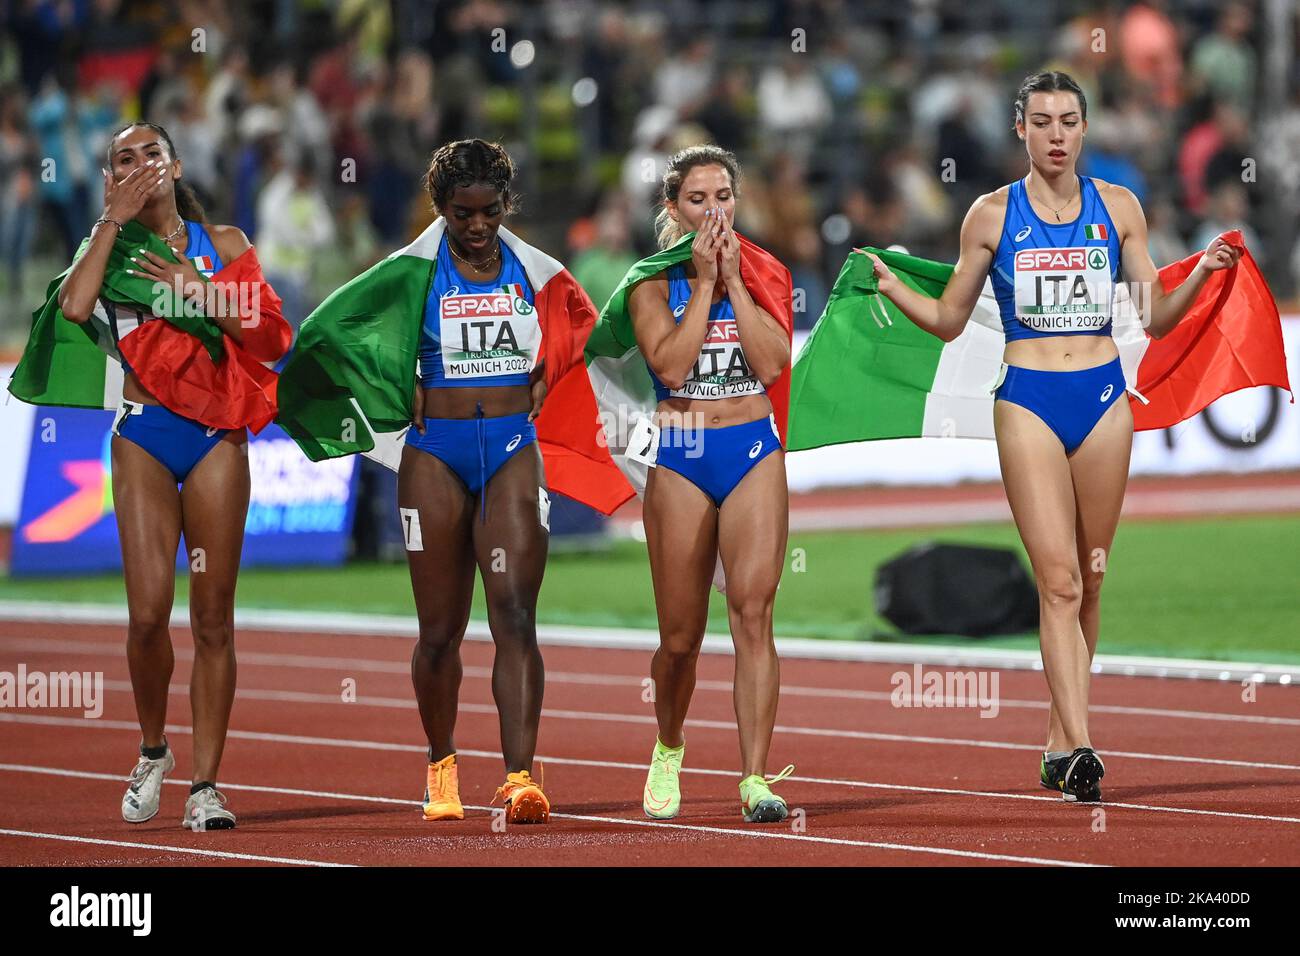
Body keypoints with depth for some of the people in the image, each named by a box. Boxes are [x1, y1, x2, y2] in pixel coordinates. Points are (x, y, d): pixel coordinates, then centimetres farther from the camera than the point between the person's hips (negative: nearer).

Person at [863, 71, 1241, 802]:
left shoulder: (1118, 208, 6)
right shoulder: (993, 214, 2)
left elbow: (1156, 317, 9)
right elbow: (949, 320, 7)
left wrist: (1203, 274, -9)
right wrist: (892, 289, -11)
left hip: (1104, 398, 3)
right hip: (1028, 402, -2)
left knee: (1089, 581, 8)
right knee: (1059, 581, -12)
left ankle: (1060, 739, 20)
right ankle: (1081, 749, -19)